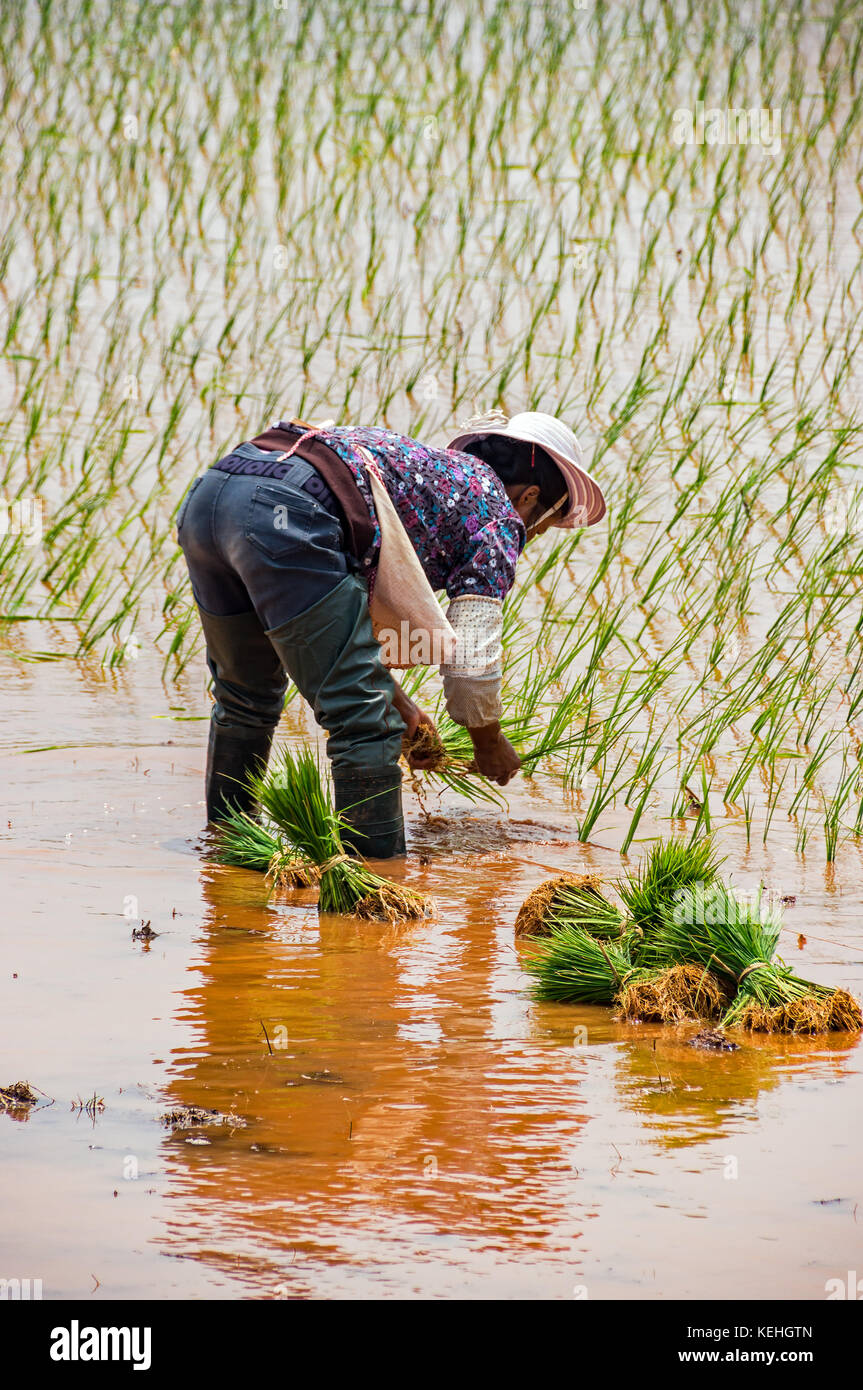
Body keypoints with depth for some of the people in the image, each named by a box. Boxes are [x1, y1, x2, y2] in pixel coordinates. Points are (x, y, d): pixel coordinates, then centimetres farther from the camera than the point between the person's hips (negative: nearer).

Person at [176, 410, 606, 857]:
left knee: (246, 699, 31)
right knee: (365, 723, 1)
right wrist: (487, 741, 27)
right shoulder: (498, 514, 15)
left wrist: (396, 703, 52)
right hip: (283, 516, -9)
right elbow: (469, 654, 8)